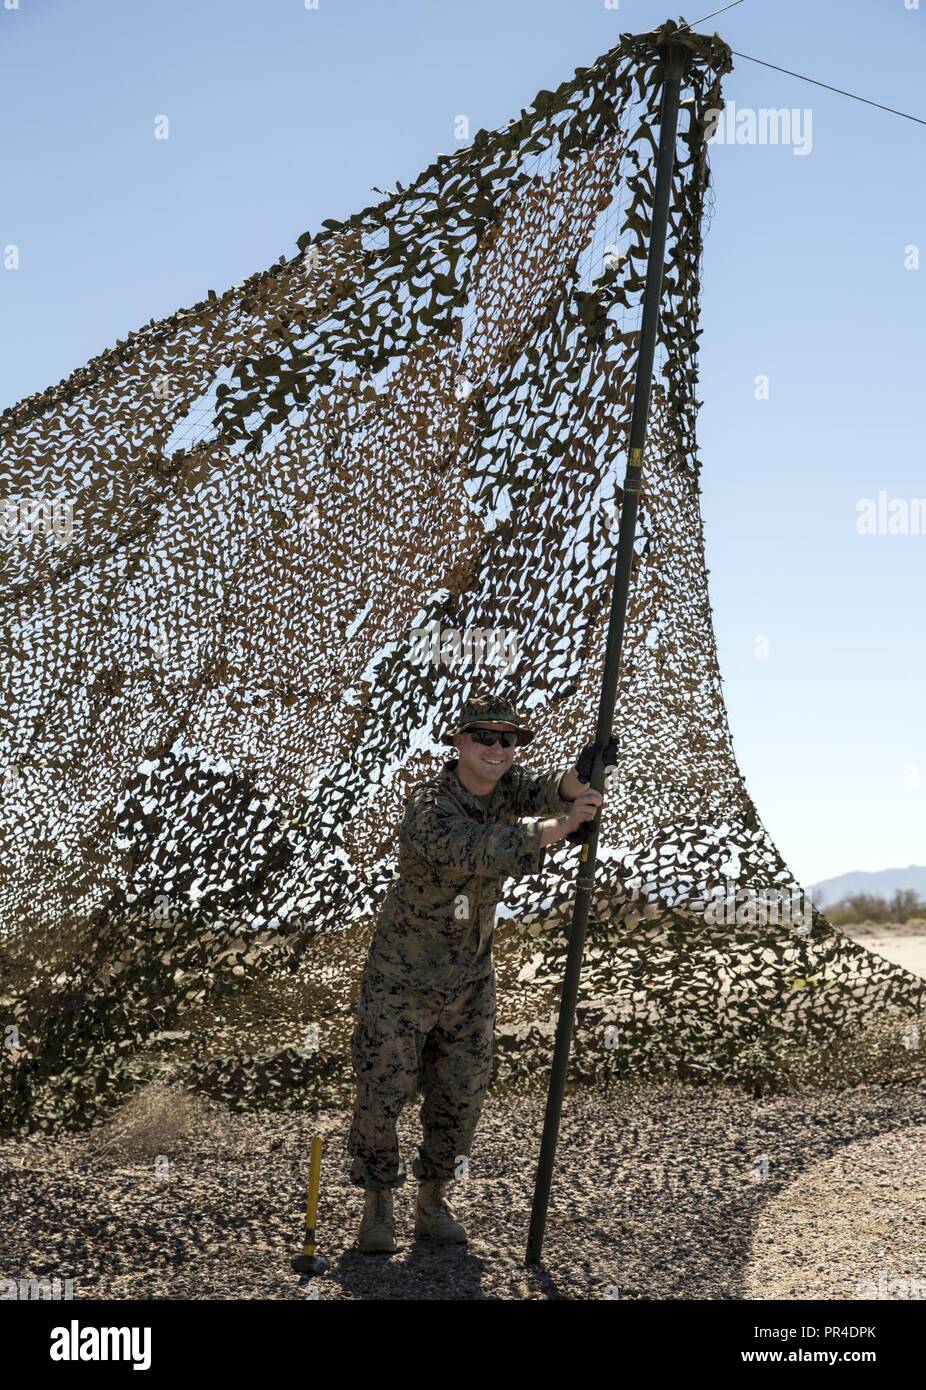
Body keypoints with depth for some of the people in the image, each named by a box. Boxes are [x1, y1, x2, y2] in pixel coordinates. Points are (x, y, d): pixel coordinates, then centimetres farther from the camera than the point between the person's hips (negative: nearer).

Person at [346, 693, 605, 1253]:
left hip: (470, 977, 5)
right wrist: (560, 825, -53)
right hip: (402, 974, -5)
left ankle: (434, 1203, 24)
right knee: (383, 1090, -2)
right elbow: (475, 850, -42)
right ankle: (378, 1206, 16)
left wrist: (579, 776, -50)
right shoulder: (428, 806, -24)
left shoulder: (507, 785, -5)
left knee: (462, 1095, 7)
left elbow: (545, 791, -26)